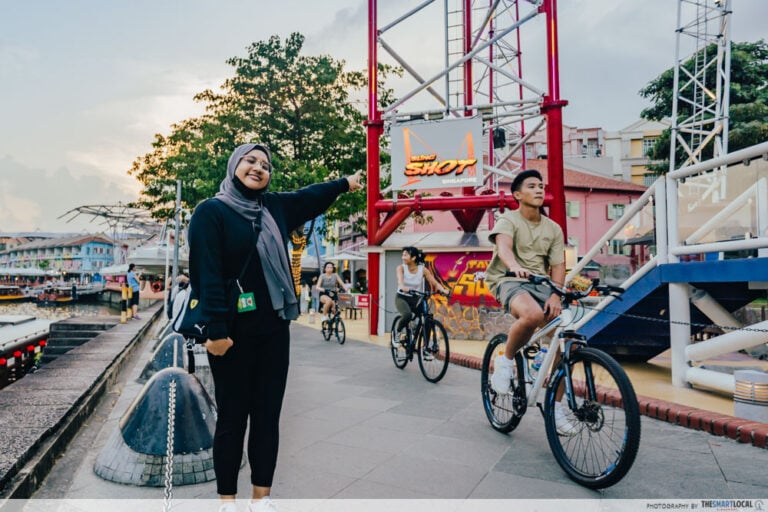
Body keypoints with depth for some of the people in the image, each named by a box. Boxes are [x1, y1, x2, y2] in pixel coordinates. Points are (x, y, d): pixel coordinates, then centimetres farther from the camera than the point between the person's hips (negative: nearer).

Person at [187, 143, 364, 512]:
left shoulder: (275, 207, 10)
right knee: (232, 417, 5)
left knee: (268, 414, 10)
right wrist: (216, 330, -19)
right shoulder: (211, 211, -6)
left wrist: (345, 183, 41)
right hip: (233, 331, -5)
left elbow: (311, 196, 28)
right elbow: (207, 273, -13)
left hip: (273, 328, 5)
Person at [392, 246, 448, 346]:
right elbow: (400, 279, -29)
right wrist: (403, 287, -52)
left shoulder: (423, 270, -7)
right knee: (407, 315, -33)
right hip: (402, 298, -2)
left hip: (416, 299, 2)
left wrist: (443, 290, -32)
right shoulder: (401, 268, -9)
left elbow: (435, 283, -12)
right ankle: (397, 332, -3)